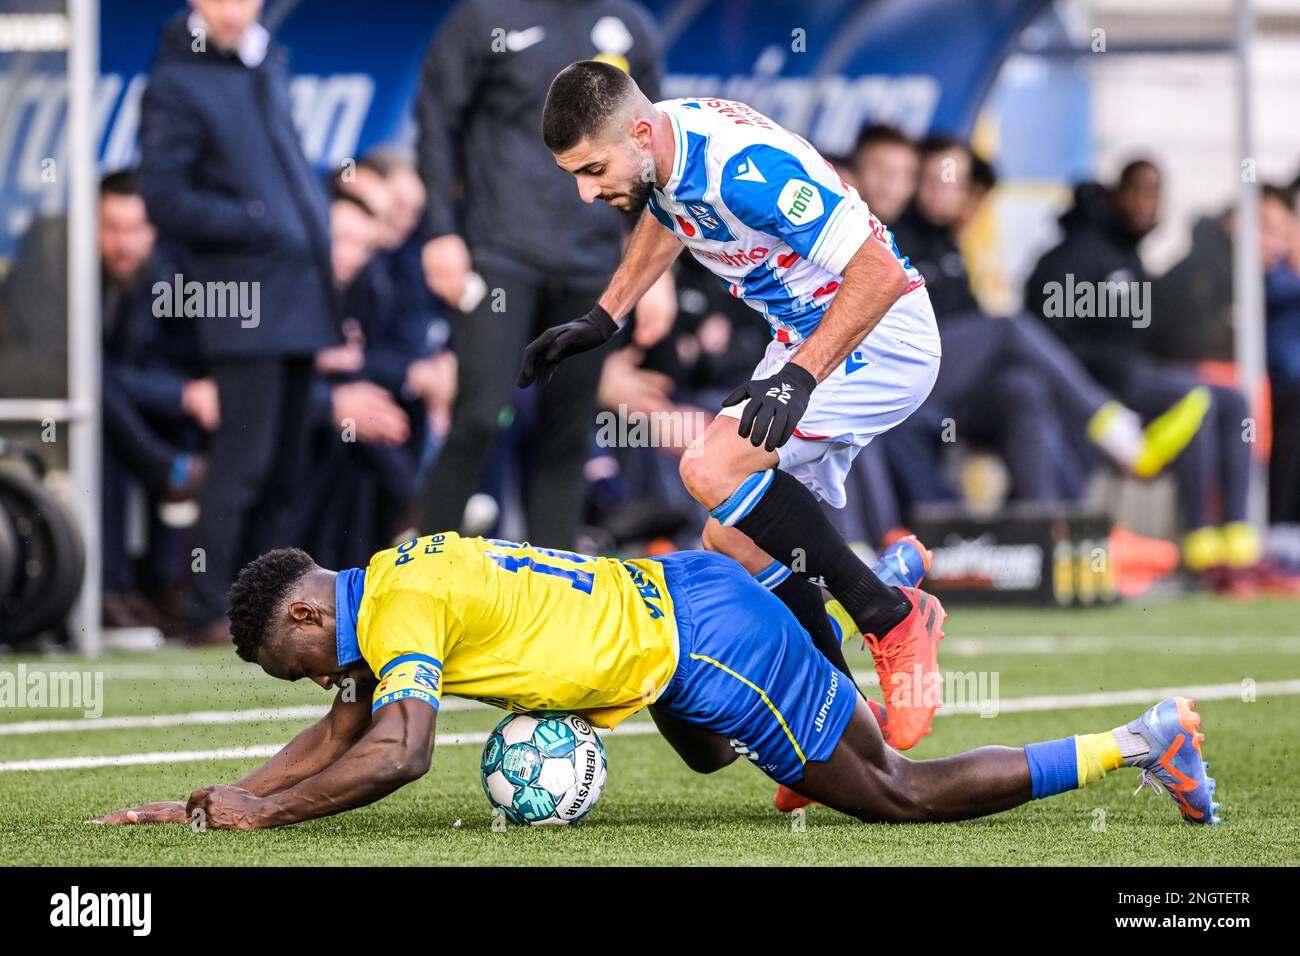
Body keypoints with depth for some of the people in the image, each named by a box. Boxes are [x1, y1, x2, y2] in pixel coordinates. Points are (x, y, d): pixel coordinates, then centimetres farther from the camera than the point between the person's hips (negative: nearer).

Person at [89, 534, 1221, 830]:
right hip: (676, 593, 10)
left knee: (905, 798, -5)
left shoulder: (402, 614, -18)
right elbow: (336, 738, 16)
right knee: (709, 755, 40)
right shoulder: (380, 586, 10)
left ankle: (1145, 741, -3)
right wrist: (207, 803, 7)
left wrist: (263, 813, -24)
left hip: (705, 642, -10)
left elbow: (396, 754, -31)